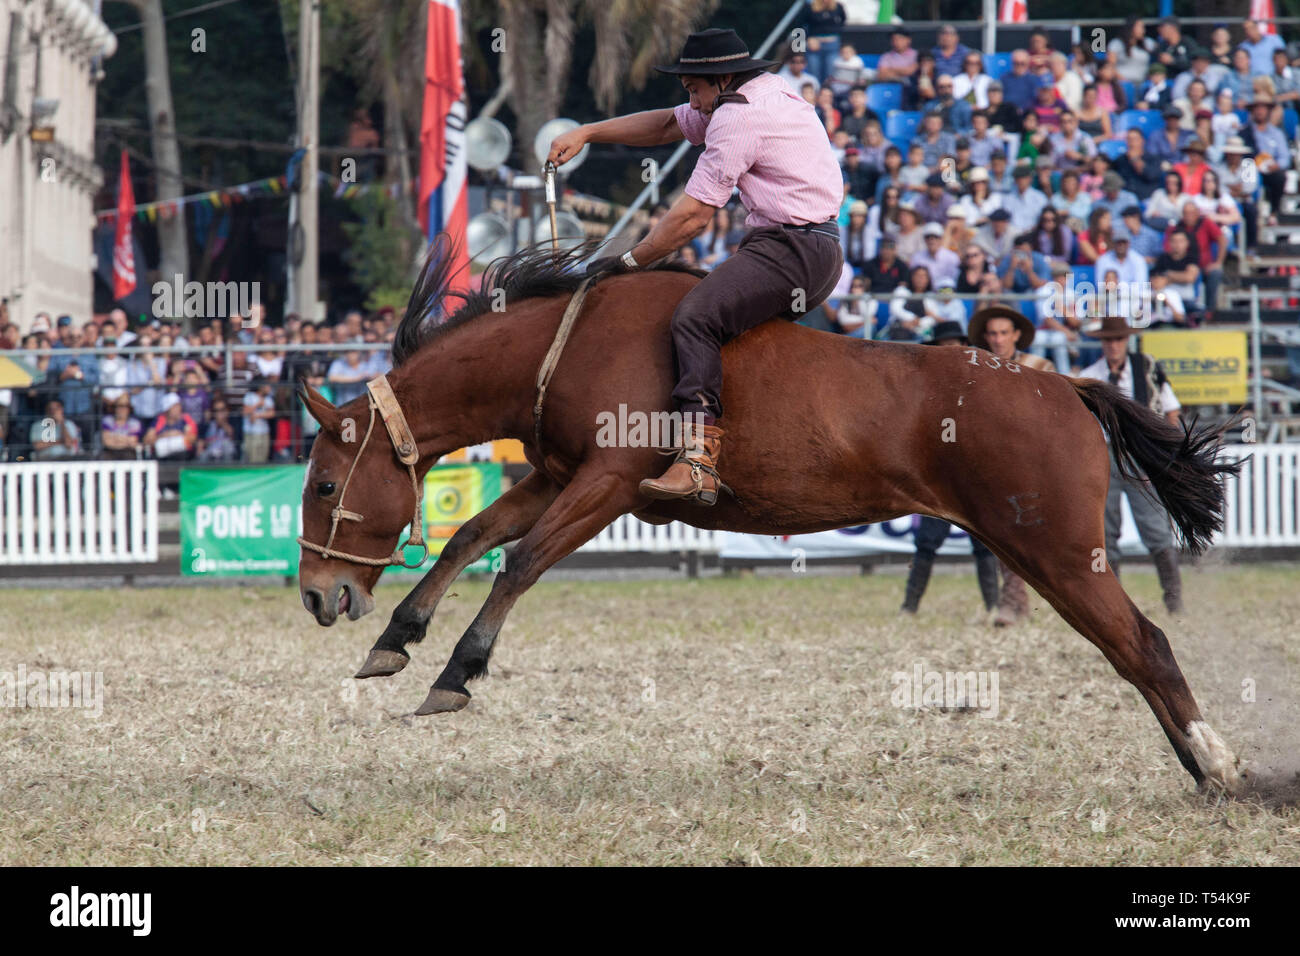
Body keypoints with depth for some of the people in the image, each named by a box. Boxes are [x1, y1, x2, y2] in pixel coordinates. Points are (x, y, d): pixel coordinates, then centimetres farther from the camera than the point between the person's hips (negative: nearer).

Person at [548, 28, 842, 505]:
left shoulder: (738, 117, -11)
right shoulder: (765, 95, 21)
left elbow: (693, 216, -13)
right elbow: (666, 125, 30)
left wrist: (627, 262, -3)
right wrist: (585, 133, 25)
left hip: (793, 249, -11)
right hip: (821, 253, 11)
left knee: (696, 317, -25)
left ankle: (698, 461, -40)